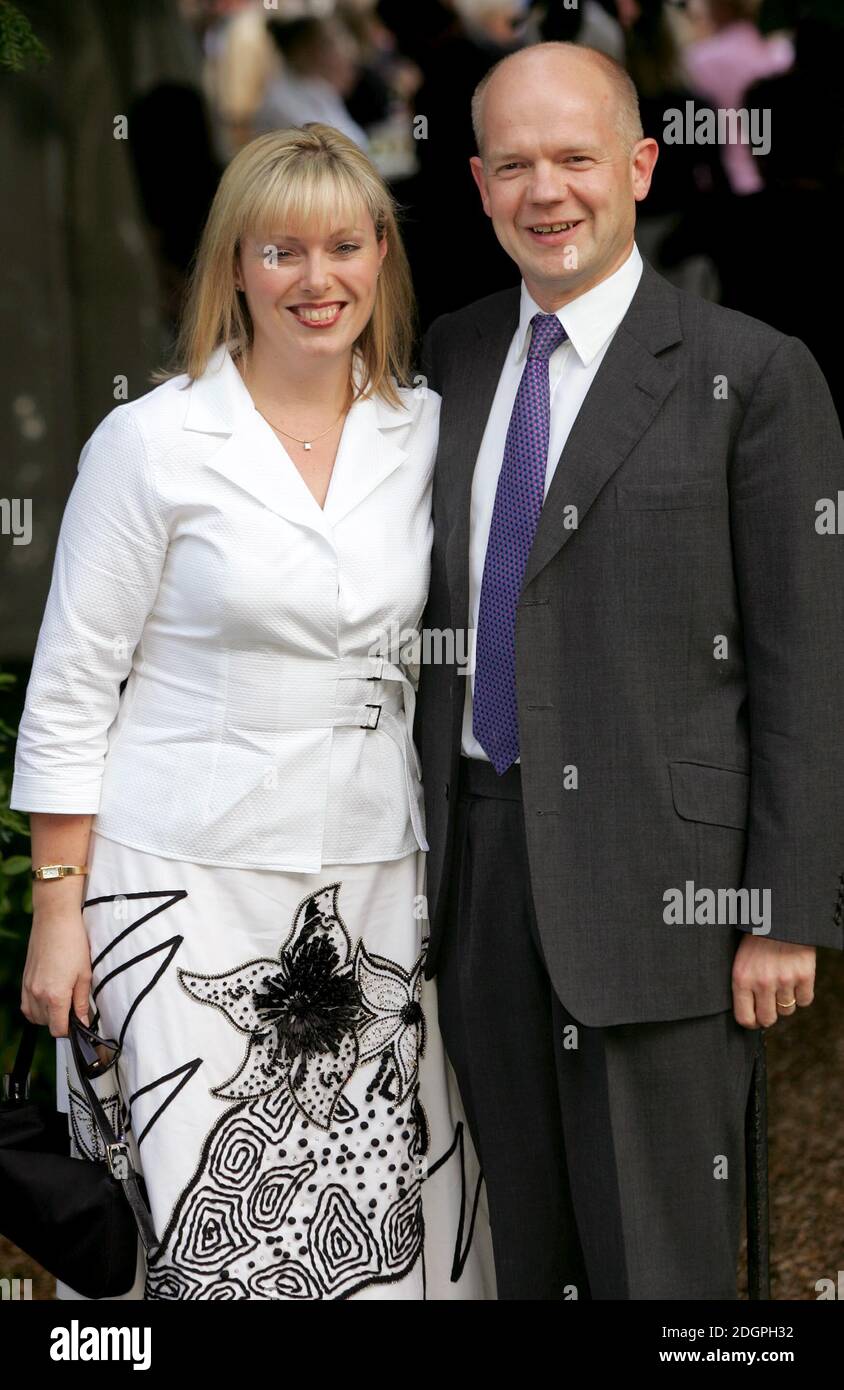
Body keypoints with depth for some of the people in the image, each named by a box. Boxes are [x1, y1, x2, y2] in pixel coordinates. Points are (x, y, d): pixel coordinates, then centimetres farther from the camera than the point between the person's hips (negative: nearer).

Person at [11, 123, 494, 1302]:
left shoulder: (427, 433, 7)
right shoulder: (152, 441, -5)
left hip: (373, 884, 4)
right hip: (189, 890, -3)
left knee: (377, 1233, 2)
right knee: (213, 1234, -7)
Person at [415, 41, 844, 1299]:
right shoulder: (452, 358, 11)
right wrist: (408, 846, 10)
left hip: (656, 871, -5)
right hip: (480, 855, 5)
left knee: (658, 1255, 1)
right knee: (527, 1243, 14)